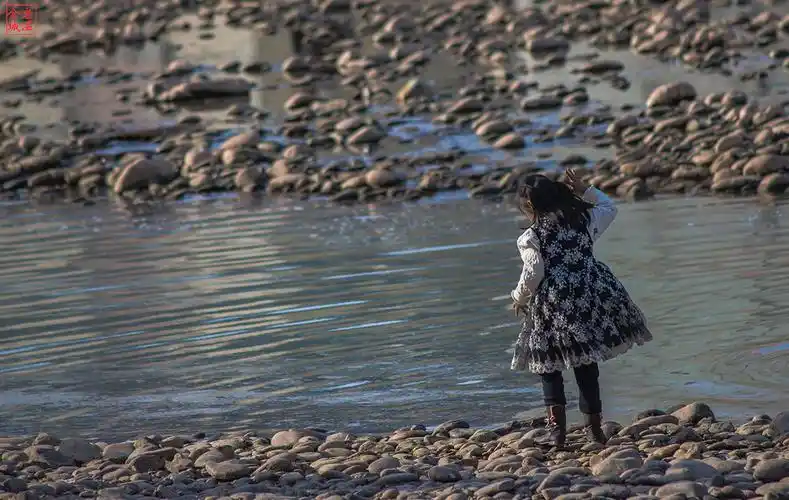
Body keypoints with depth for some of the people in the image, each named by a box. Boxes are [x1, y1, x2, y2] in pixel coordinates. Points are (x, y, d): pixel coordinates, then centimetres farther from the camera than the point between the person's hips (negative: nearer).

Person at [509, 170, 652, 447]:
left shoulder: (530, 238, -8)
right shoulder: (584, 220, 6)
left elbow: (533, 274, -13)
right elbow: (609, 207, 23)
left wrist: (519, 299, 4)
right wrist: (584, 190, 22)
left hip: (553, 307, -5)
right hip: (591, 298, 5)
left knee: (549, 365, 8)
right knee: (587, 363, 17)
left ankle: (557, 424, -6)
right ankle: (594, 424, 19)